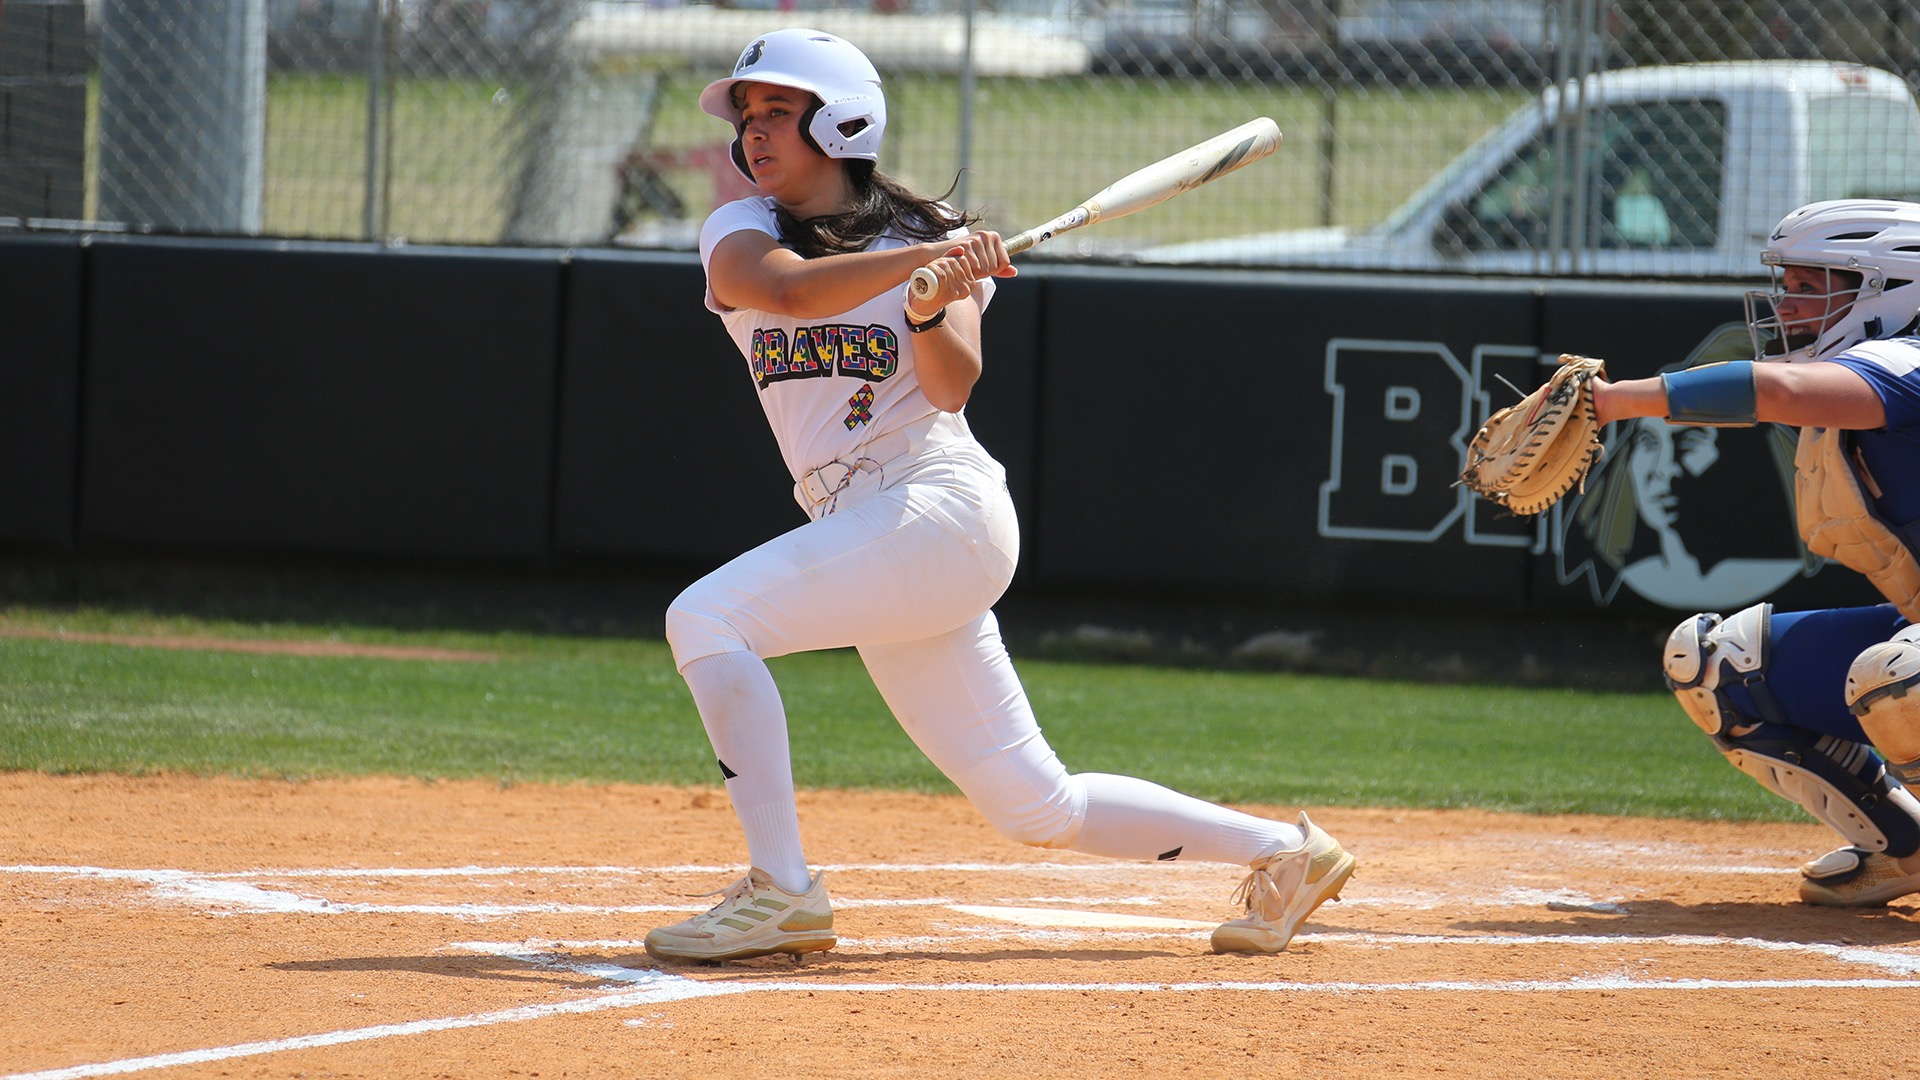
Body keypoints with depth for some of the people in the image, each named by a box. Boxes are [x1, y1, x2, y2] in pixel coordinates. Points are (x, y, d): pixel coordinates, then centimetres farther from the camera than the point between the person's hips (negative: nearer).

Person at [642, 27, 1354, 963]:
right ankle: (1279, 852, 19)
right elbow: (785, 290, -15)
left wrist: (934, 309, -29)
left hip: (941, 505, -5)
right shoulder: (741, 231, 10)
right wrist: (923, 258, -25)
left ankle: (781, 893, -20)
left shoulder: (929, 235, 2)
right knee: (1036, 807, 6)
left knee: (706, 616, -22)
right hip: (860, 534, 5)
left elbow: (952, 387, -10)